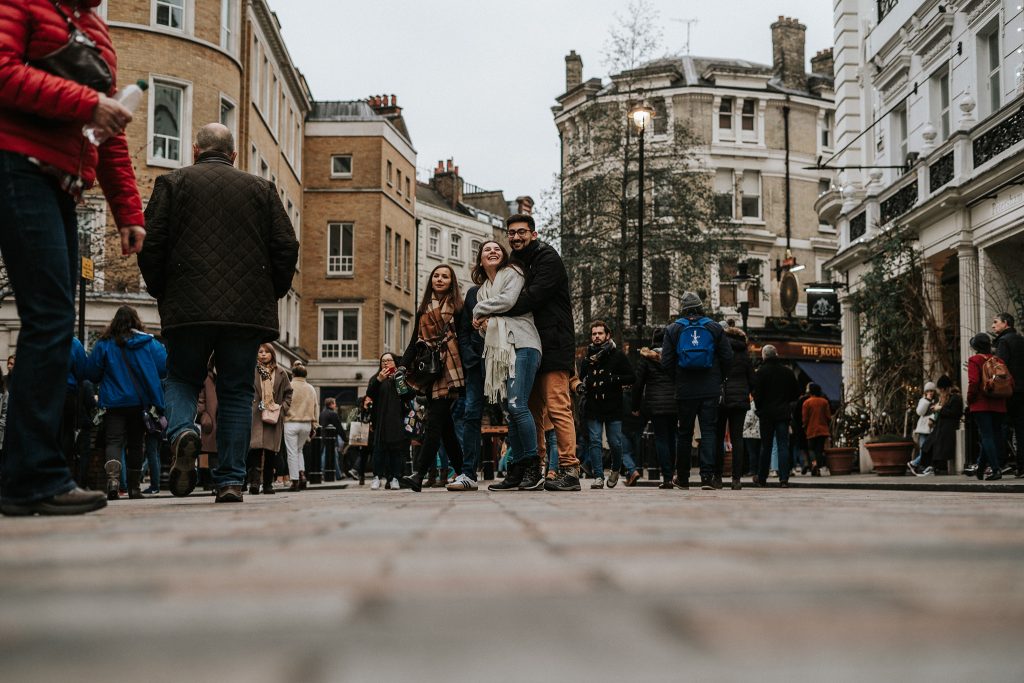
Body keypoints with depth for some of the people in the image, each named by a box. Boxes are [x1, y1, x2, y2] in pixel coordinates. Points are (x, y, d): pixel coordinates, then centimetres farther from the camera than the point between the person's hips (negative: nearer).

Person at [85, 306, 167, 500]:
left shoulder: (104, 344, 0)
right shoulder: (149, 342, 0)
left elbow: (91, 373, 2)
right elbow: (164, 367, -4)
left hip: (114, 402, -1)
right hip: (140, 402, 1)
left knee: (114, 441, -5)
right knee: (136, 443, 12)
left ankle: (113, 477, -33)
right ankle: (134, 487, 18)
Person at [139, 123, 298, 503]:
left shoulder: (173, 183, 8)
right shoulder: (261, 189, 12)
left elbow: (151, 243, 0)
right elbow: (286, 247, 6)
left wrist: (160, 291, 13)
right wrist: (272, 293, 17)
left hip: (189, 307, -1)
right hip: (248, 310, 1)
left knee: (182, 380, 15)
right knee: (236, 391, 8)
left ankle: (182, 432, -16)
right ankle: (230, 480, 3)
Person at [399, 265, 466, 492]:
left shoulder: (457, 306, 5)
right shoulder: (424, 309, 20)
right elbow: (415, 341, 19)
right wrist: (402, 367, 8)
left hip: (448, 370, -5)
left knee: (435, 421, -13)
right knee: (445, 424, 6)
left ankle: (418, 474, -23)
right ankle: (461, 471, 12)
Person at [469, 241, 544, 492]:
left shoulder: (512, 273, 7)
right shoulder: (482, 288, 27)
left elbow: (508, 301, -9)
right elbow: (481, 322, 23)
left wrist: (480, 310, 5)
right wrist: (482, 322, -2)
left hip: (520, 345, -7)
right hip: (496, 351, 7)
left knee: (516, 405, -18)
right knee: (509, 411, 3)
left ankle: (534, 468, -14)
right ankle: (516, 471, 3)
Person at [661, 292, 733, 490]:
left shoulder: (673, 329, 2)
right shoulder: (715, 328, 3)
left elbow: (666, 362, -1)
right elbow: (727, 358, 1)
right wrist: (719, 379, 15)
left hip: (685, 390, 1)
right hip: (710, 390, -1)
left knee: (685, 433, 11)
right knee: (709, 431, 0)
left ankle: (682, 477, 18)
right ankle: (707, 476, -11)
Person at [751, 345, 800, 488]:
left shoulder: (760, 372, -6)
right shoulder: (788, 372, 4)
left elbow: (756, 393, -10)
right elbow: (797, 392, 9)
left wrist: (759, 409, 4)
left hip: (766, 413, -1)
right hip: (783, 413, 1)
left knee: (766, 445, 9)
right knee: (783, 445, 0)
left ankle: (761, 478, 15)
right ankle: (784, 479, -9)